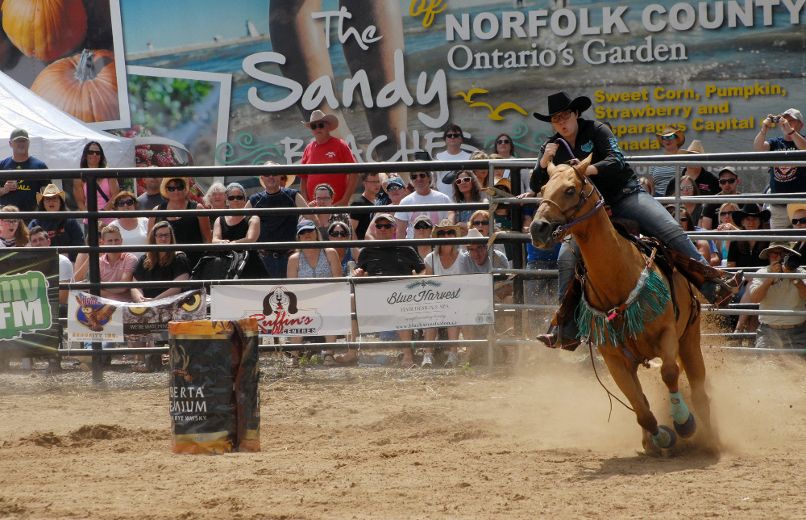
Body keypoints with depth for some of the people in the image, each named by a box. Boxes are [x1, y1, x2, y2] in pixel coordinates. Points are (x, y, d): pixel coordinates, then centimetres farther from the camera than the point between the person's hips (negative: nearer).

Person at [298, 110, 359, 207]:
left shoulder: (340, 146, 0)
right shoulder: (308, 149, 11)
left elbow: (354, 175, -4)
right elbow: (303, 179, 16)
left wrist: (344, 201, -10)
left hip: (337, 205, -4)